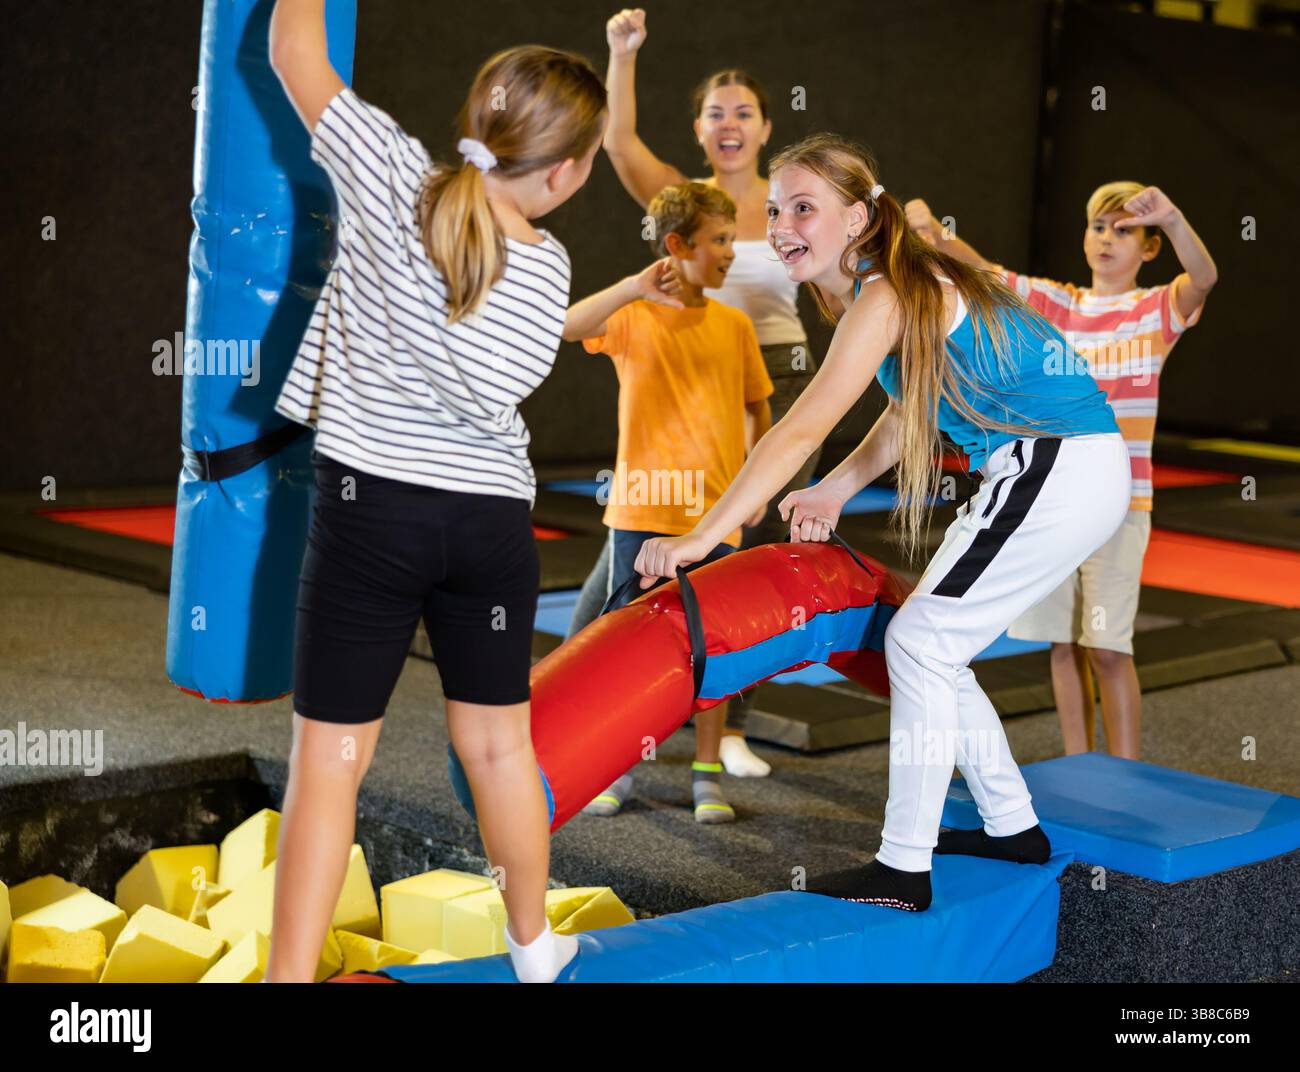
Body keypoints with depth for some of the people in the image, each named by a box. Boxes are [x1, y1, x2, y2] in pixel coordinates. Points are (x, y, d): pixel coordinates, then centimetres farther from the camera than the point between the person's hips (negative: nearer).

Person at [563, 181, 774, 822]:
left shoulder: (735, 325, 6)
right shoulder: (632, 316, -3)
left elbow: (756, 409, 16)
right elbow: (569, 326, -22)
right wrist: (637, 287, -33)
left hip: (714, 515, 2)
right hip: (641, 508, -2)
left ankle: (707, 776, 17)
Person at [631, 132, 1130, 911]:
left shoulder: (884, 297, -18)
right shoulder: (894, 285, 11)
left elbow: (802, 430, -24)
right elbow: (911, 411, 17)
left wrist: (701, 537, -25)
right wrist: (835, 492, 7)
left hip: (1065, 469, -9)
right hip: (1042, 470, 9)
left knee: (920, 642, -7)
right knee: (933, 647, 14)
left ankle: (904, 871, -1)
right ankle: (1013, 826, 27)